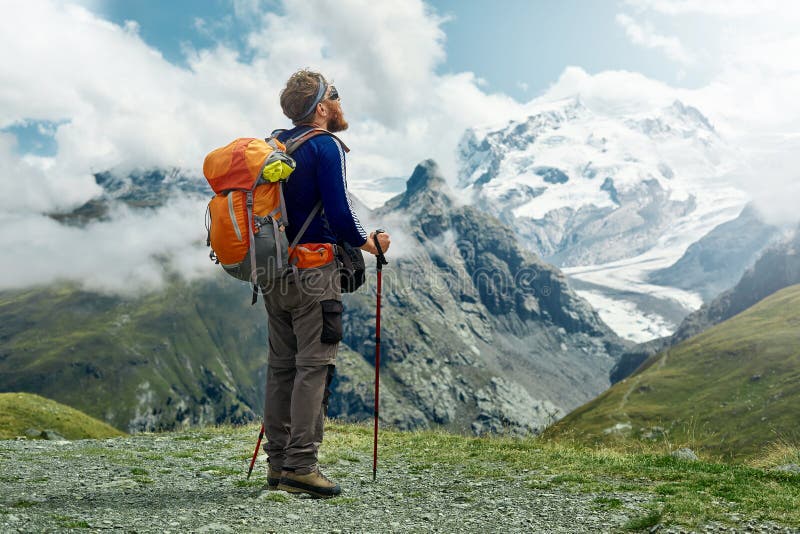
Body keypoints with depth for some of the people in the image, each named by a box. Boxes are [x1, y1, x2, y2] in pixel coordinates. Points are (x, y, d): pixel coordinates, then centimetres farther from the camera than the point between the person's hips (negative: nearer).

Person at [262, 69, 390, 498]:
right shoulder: (325, 146, -9)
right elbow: (339, 213, -15)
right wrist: (369, 243, 1)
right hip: (312, 272, -8)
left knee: (281, 365, 10)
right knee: (314, 366, -4)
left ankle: (278, 462, 16)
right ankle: (300, 466, -3)